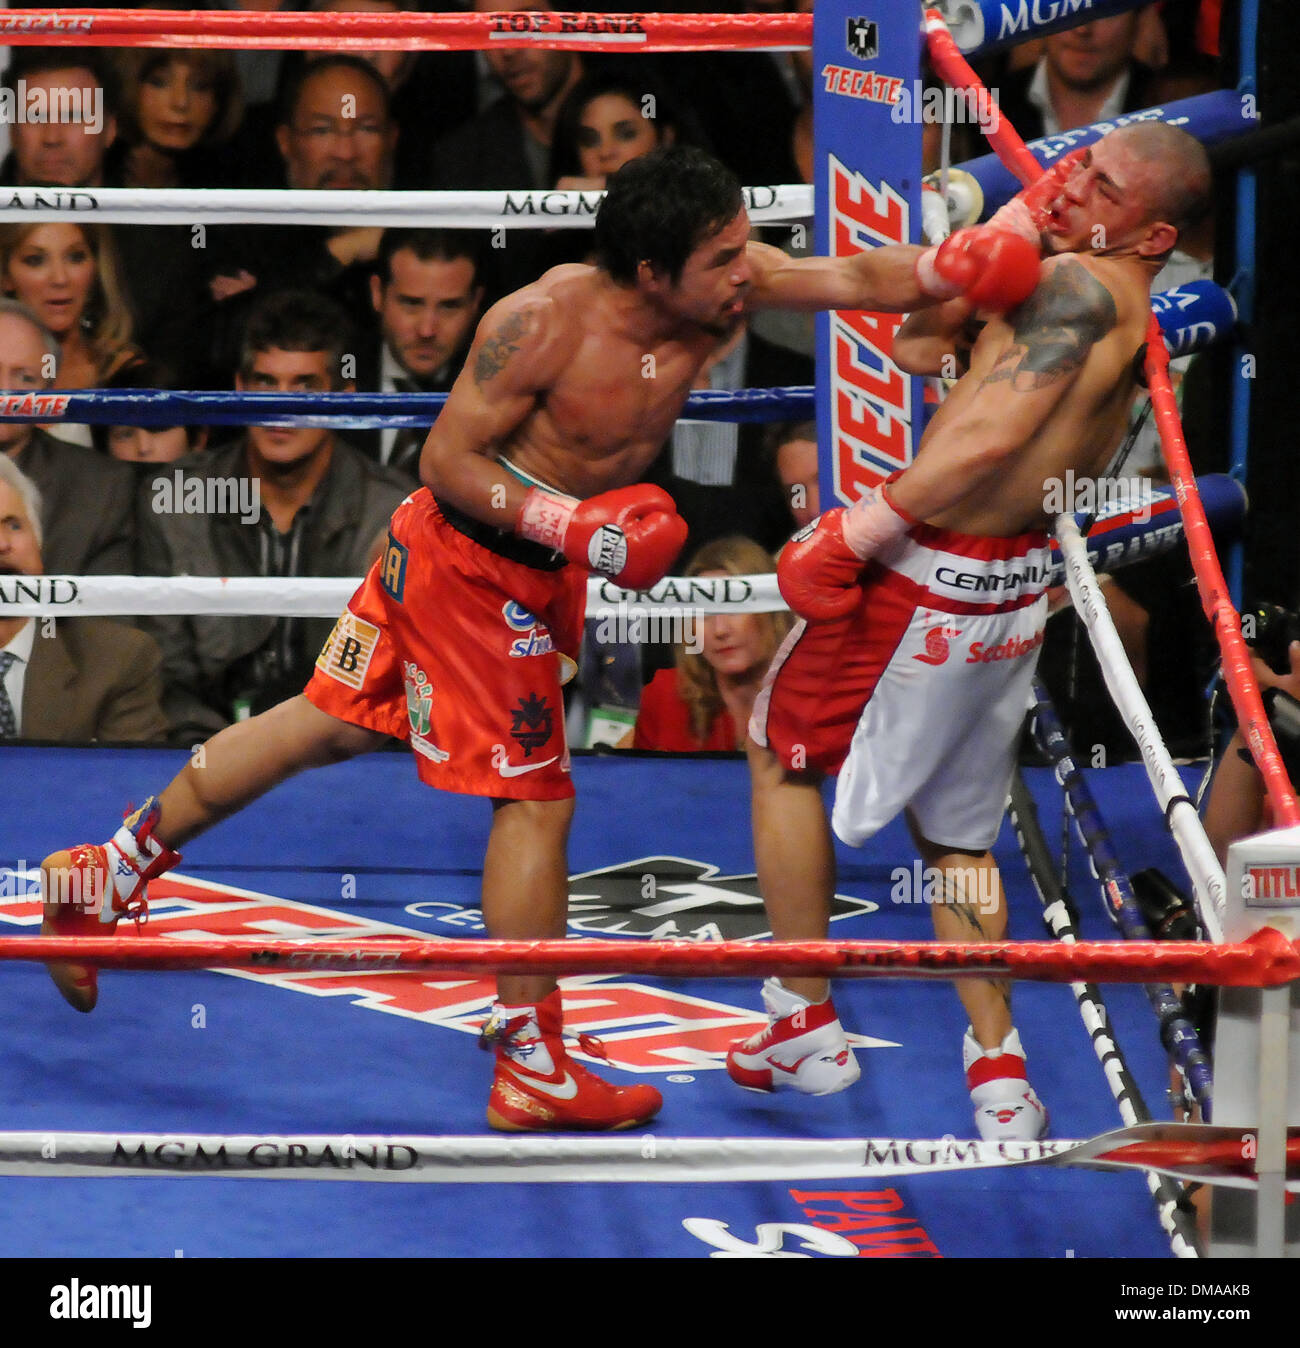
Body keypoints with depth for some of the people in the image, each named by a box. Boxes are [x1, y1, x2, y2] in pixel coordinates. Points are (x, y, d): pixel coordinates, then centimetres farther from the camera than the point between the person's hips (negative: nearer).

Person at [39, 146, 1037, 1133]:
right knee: (537, 799, -2)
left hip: (539, 567, 8)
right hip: (470, 558, -8)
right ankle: (533, 1073, 8)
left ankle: (116, 870, 29)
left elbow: (852, 280, -15)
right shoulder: (545, 324, -28)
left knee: (336, 725, 17)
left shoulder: (721, 288, -10)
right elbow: (449, 459, -21)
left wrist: (955, 263, -34)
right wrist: (575, 525, -31)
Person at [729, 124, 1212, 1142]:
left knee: (783, 745, 14)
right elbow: (920, 349, 14)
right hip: (1015, 593, 9)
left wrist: (860, 531, -25)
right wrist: (1012, 225, 6)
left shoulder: (1077, 285, -20)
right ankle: (1000, 1076, 20)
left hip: (931, 582, -9)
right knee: (955, 828, 22)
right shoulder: (1135, 326, 10)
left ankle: (804, 1027, 19)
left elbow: (989, 436, -31)